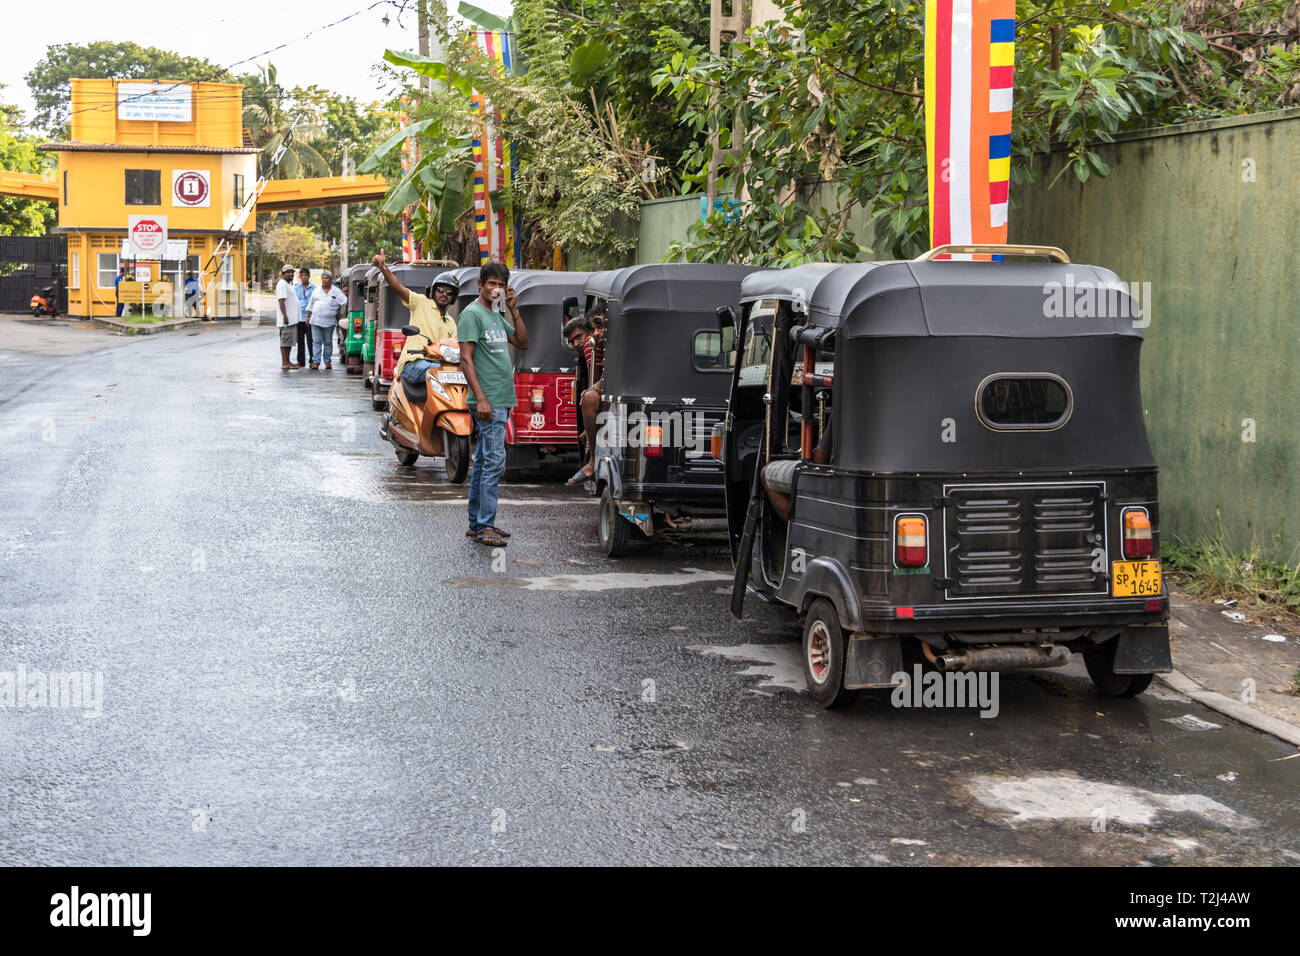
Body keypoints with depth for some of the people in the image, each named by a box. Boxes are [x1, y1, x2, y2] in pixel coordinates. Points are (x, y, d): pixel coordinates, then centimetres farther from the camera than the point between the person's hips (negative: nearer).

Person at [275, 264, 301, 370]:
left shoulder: (288, 285, 20)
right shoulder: (282, 284, -12)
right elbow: (281, 301, -20)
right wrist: (285, 316, -26)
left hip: (292, 319, 10)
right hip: (287, 319, -10)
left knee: (289, 341, 12)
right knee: (285, 340, -10)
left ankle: (287, 362, 17)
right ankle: (284, 364, -11)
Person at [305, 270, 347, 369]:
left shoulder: (336, 291, 2)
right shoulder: (316, 291, 13)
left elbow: (344, 303, 0)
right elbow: (310, 306, 16)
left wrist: (339, 314, 0)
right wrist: (308, 317, 12)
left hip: (329, 322, -2)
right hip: (316, 321, 2)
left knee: (328, 342, 5)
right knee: (316, 341, -2)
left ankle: (327, 362, 12)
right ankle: (315, 361, -4)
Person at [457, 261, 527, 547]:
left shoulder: (497, 316, 17)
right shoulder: (472, 314, -9)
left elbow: (523, 343, 18)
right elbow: (466, 359, -15)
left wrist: (513, 310, 7)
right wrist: (481, 398, -21)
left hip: (502, 401, 9)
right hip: (489, 401, -9)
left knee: (483, 461, 12)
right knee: (494, 461, -12)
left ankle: (476, 523, 17)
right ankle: (485, 526, -10)